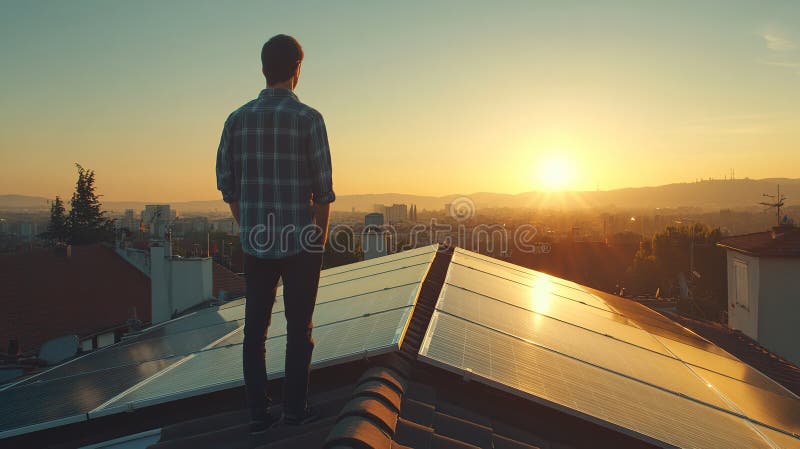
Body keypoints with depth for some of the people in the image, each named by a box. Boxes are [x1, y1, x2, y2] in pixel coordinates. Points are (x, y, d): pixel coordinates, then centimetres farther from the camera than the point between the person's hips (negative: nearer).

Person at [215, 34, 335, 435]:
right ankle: (295, 407, 18)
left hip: (256, 241, 4)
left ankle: (258, 413, 16)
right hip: (302, 240, -3)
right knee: (299, 327, 9)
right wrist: (321, 233, 3)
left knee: (255, 327, 11)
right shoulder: (308, 119, -9)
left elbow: (226, 183, 5)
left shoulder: (237, 119, 3)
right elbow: (323, 187, -10)